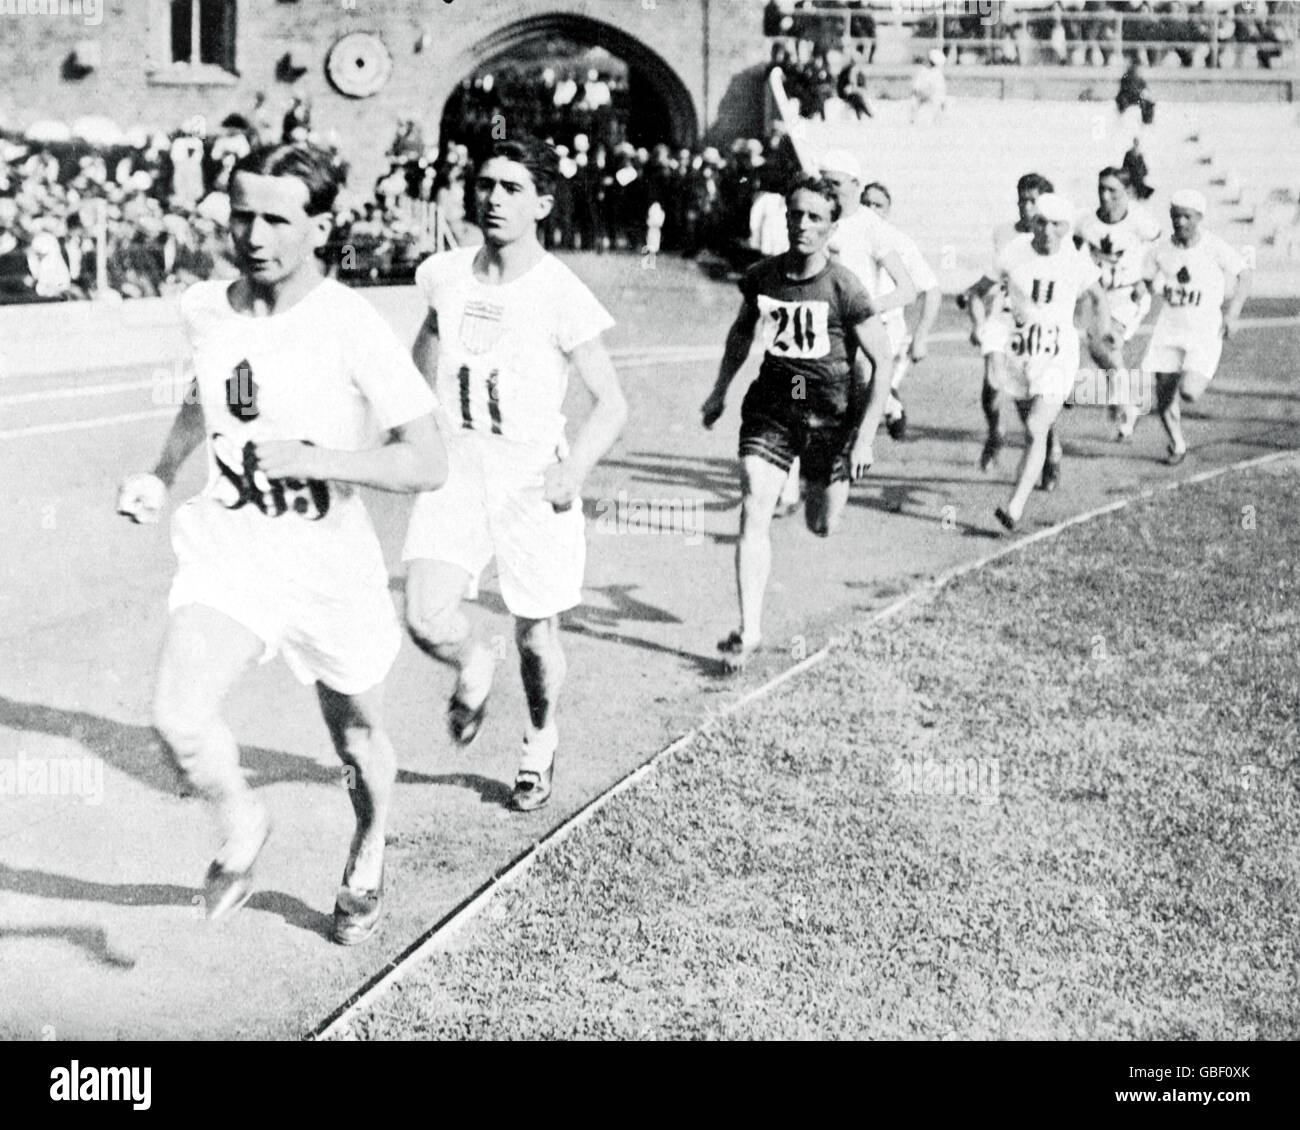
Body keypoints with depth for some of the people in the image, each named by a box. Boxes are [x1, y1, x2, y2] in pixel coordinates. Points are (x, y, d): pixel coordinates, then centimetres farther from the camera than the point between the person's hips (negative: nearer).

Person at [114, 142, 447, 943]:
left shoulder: (353, 328, -19)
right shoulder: (206, 310, -3)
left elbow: (428, 464, -21)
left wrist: (309, 458, -30)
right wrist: (163, 475, 8)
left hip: (332, 565, -2)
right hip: (228, 548, 2)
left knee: (358, 736, 18)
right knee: (180, 718, -21)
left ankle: (369, 860, 50)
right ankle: (241, 823, 12)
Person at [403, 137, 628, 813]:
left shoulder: (561, 296, -13)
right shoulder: (444, 276, 0)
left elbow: (612, 404, -9)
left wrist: (575, 471, -24)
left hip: (534, 480, -3)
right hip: (454, 472, 3)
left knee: (536, 634, 10)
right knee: (427, 618, -15)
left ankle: (540, 745, 40)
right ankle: (473, 667, 22)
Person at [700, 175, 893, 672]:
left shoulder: (843, 286, -15)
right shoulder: (761, 276, -3)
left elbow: (882, 361, -11)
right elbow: (742, 331, 18)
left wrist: (866, 437, -14)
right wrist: (720, 391, 20)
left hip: (832, 414, -2)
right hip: (770, 407, 2)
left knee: (822, 527, 11)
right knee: (754, 514, -13)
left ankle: (831, 488, 50)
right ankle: (749, 632, -9)